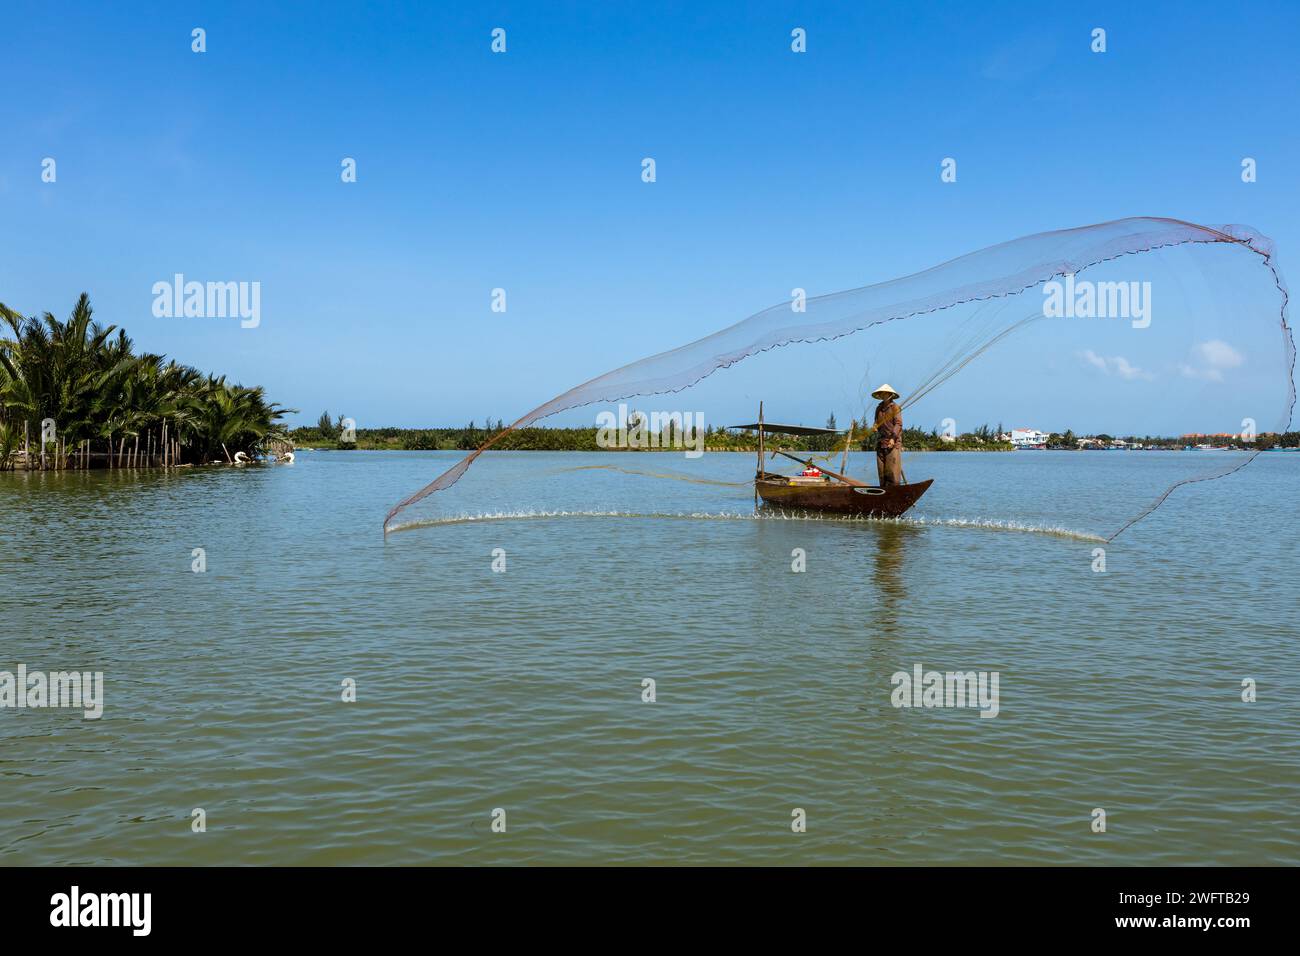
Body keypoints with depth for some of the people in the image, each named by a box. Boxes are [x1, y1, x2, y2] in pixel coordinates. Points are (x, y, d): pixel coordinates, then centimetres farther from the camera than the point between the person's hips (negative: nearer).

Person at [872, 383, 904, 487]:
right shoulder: (879, 408, 16)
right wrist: (875, 426, 1)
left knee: (893, 470, -10)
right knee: (881, 470, 4)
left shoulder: (895, 407, -2)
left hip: (893, 443, -6)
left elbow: (898, 424, -10)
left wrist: (893, 438, -22)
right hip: (881, 442, 6)